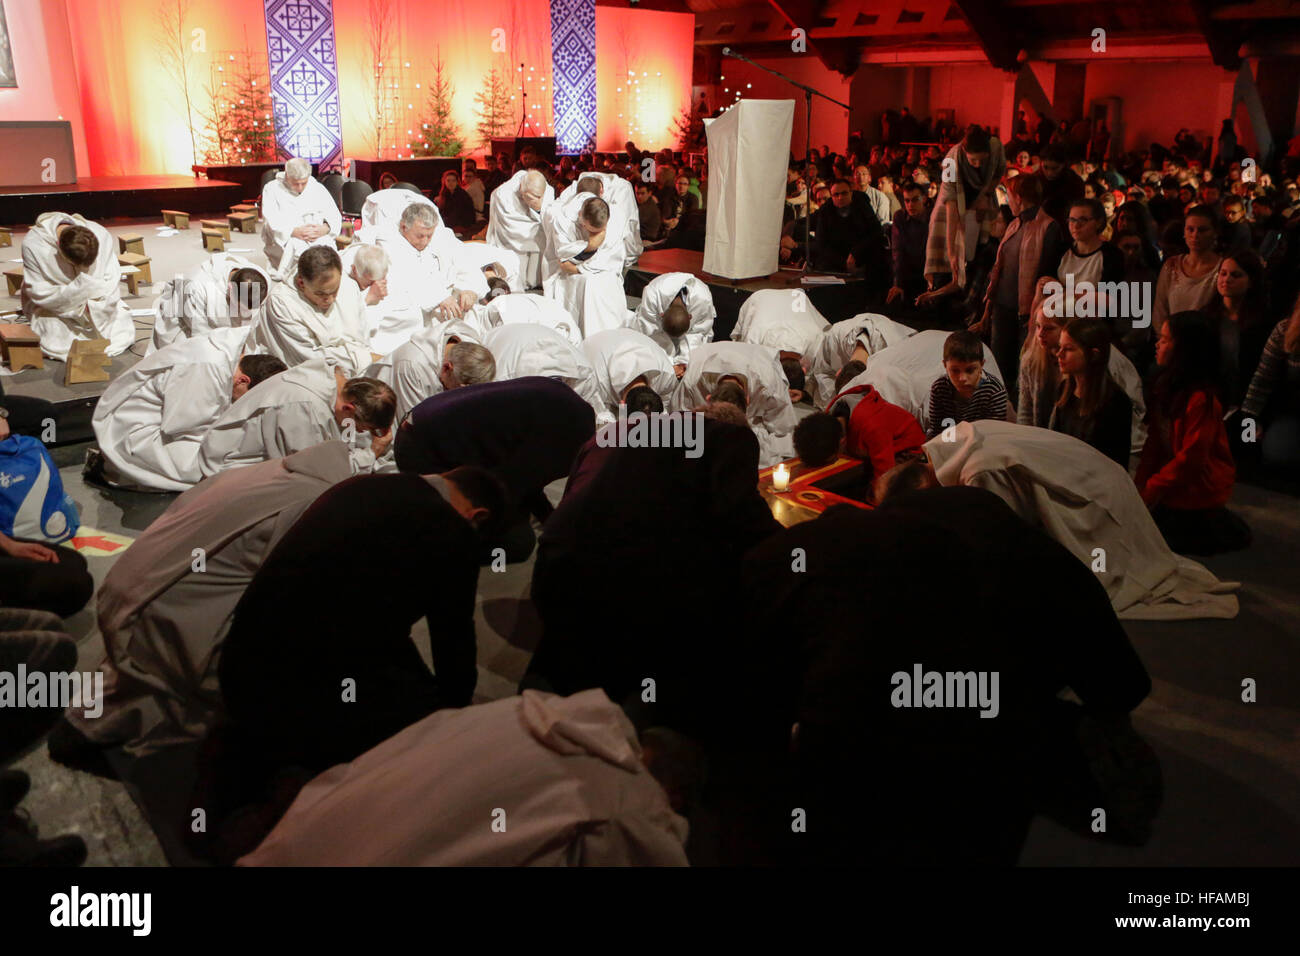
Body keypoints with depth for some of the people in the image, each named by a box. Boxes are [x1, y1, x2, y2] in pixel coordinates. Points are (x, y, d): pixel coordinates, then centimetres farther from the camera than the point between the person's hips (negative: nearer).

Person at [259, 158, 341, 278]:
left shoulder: (318, 188, 18)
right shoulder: (272, 189, 10)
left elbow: (335, 216, 11)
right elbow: (271, 222, -4)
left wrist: (325, 228, -14)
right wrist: (294, 232, -23)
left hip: (319, 238, 2)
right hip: (285, 241, -2)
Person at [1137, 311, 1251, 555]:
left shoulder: (1201, 398, -25)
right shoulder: (1166, 386, 2)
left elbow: (1191, 458, -23)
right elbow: (1155, 440, 4)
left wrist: (1152, 489, -18)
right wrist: (1142, 481, -3)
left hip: (1198, 487, -8)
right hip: (1173, 481, 8)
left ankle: (1224, 531, 9)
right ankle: (1215, 520, 19)